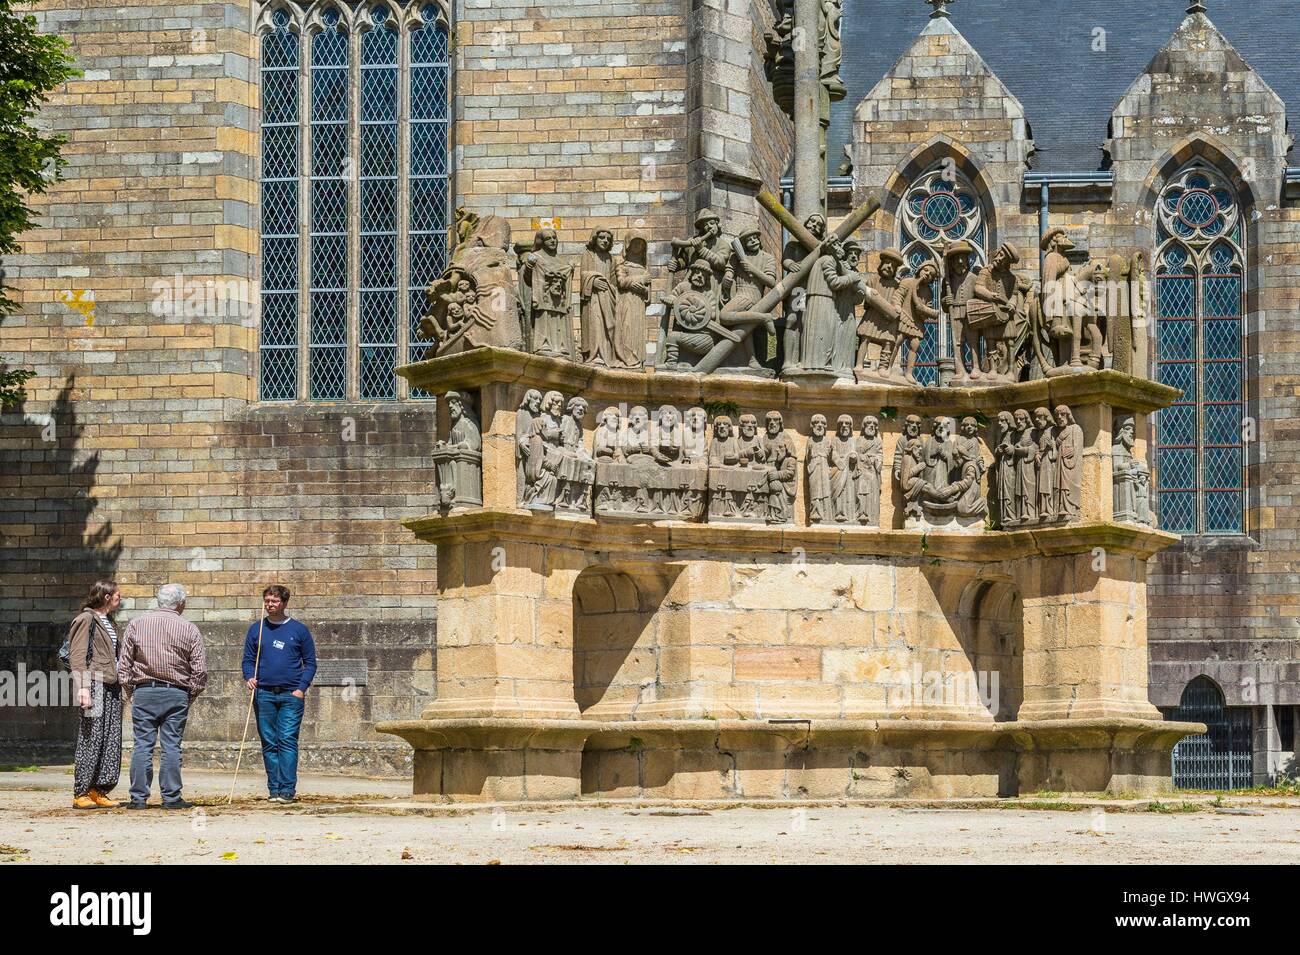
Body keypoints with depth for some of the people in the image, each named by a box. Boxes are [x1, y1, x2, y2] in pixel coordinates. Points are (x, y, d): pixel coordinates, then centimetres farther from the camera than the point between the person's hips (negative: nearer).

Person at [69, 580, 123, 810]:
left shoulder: (108, 622, 21)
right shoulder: (86, 619, -5)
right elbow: (78, 655, -12)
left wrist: (121, 683, 20)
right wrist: (83, 687, -21)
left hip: (111, 687, 9)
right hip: (94, 685, -9)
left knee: (112, 741, 4)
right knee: (91, 739, -9)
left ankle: (98, 792, 8)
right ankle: (80, 794, -7)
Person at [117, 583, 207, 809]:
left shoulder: (136, 624, 4)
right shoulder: (189, 629, 1)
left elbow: (123, 663, 5)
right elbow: (200, 670, 0)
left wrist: (129, 692, 11)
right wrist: (190, 695, 11)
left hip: (143, 691, 1)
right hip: (176, 695, -1)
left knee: (142, 746, 2)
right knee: (172, 746, 2)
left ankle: (138, 797, 1)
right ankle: (171, 797, 2)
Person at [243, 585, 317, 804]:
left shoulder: (299, 630, 5)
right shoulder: (256, 630, 11)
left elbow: (310, 662, 7)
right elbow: (248, 659, 14)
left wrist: (301, 688, -6)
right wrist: (249, 677, -7)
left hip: (291, 695, -3)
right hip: (264, 694, 3)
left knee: (288, 740, -10)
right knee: (269, 743, 3)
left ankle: (287, 790, -11)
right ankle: (274, 789, 8)